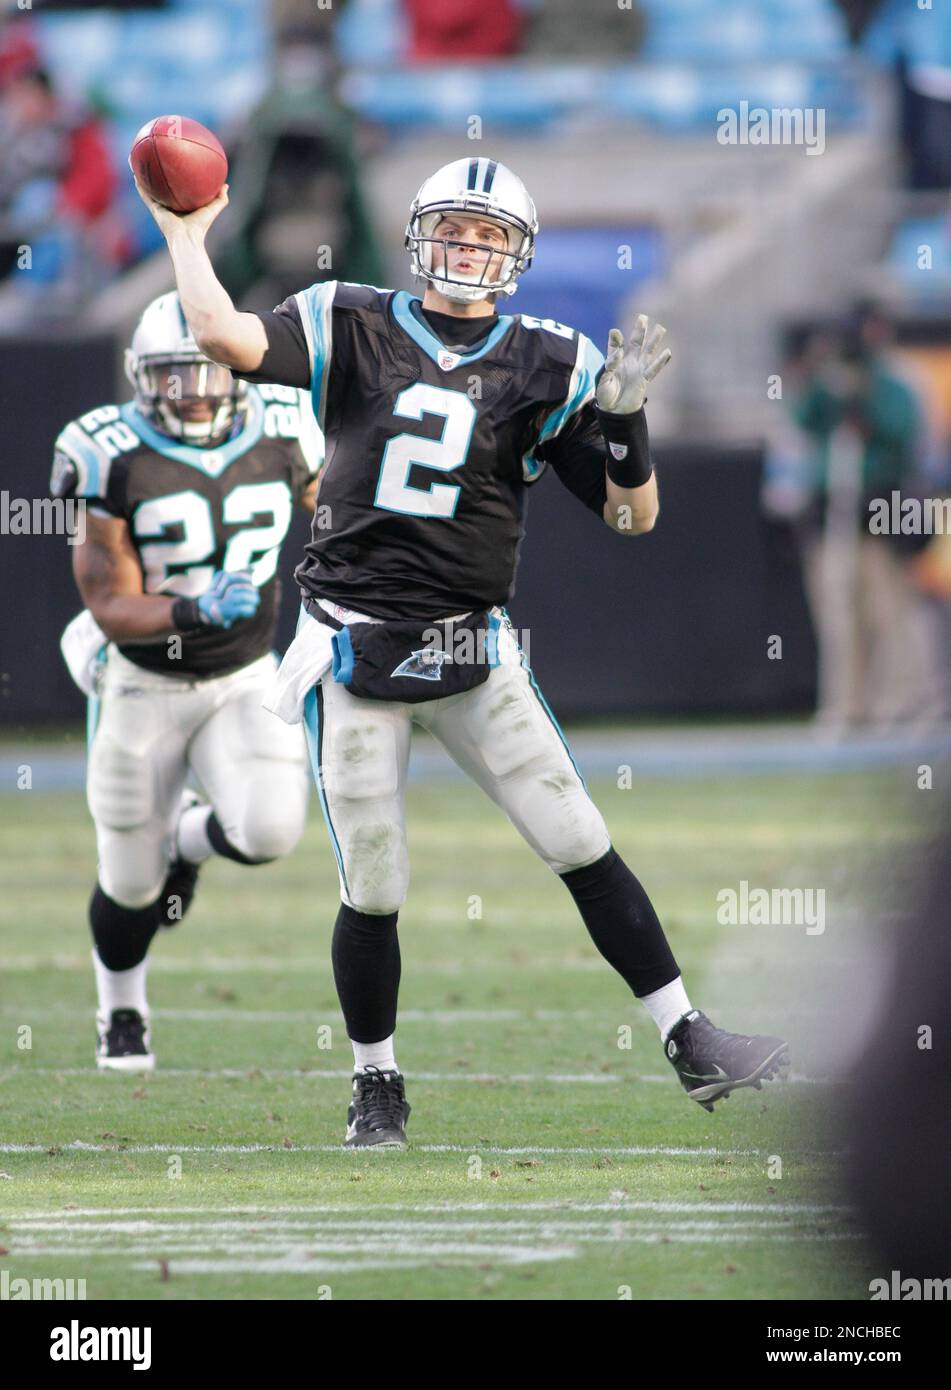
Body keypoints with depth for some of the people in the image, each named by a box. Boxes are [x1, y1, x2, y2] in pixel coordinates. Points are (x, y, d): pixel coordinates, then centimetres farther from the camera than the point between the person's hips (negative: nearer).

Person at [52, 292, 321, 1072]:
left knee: (269, 832, -22)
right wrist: (192, 612, -35)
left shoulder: (280, 436, -8)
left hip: (247, 679, 2)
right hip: (145, 686, -2)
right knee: (131, 883, 6)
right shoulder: (114, 459, -18)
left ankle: (188, 837, 15)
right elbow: (112, 607, -18)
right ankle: (121, 1015, 37)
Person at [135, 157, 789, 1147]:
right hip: (354, 649, -1)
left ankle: (690, 1045, 3)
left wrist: (624, 417, -13)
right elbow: (225, 337, -14)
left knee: (583, 850, -3)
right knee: (372, 891, 2)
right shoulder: (353, 329, 2)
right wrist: (186, 233, -6)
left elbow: (632, 516, 2)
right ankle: (375, 1084, 20)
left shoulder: (544, 366, 4)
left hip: (473, 654, 1)